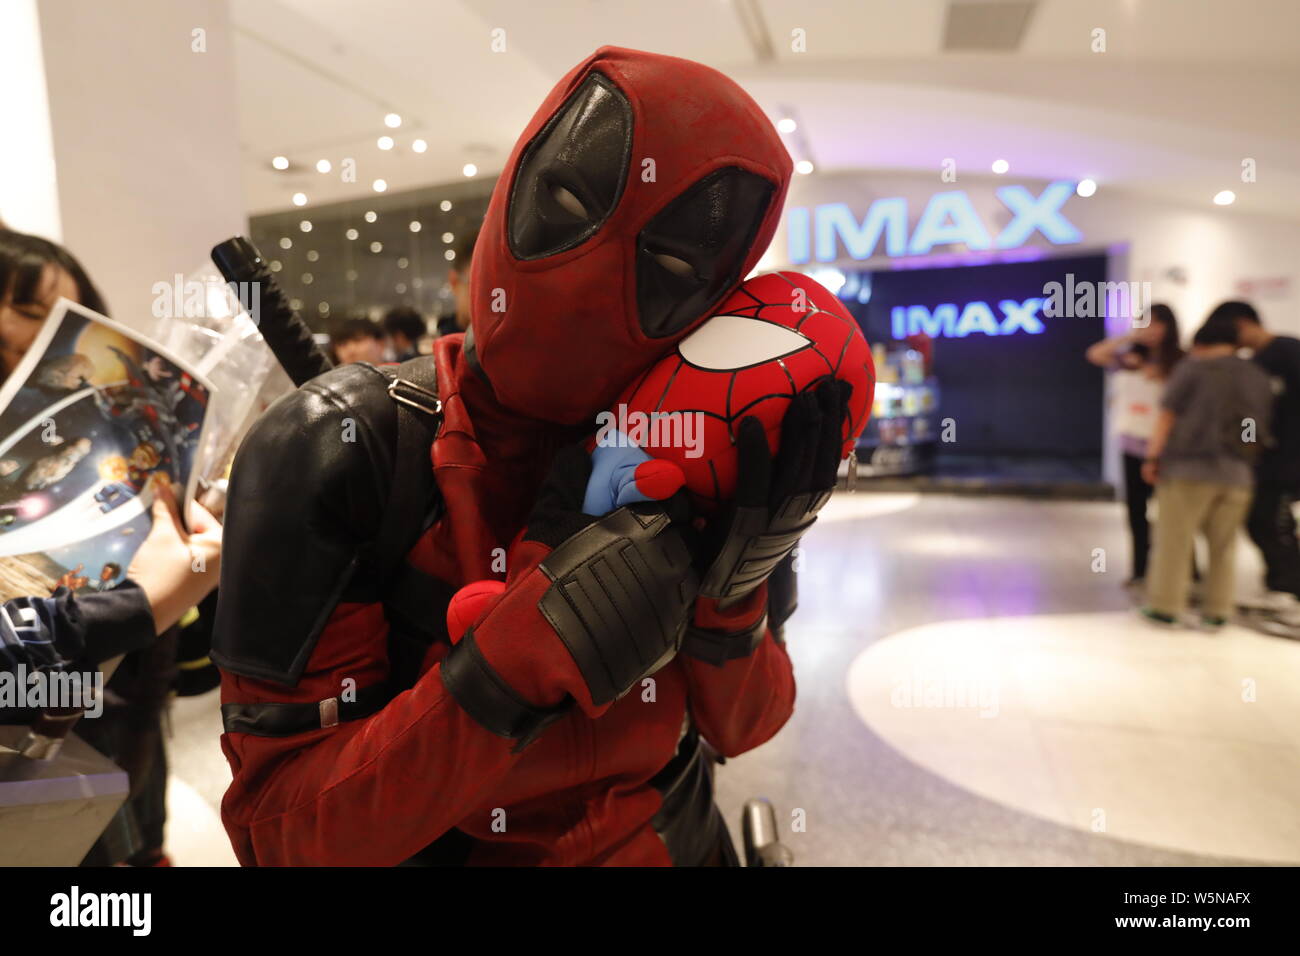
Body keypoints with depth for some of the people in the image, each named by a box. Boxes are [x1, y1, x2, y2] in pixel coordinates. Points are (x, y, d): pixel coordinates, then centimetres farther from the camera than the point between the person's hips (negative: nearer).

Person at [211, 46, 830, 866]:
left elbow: (738, 725, -7)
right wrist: (527, 657, -34)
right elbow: (282, 827, -21)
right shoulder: (342, 453, -23)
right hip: (451, 846, -2)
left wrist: (730, 595, -27)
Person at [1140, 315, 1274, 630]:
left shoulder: (1192, 367, 0)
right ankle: (1216, 612, 15)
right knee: (1223, 545, 11)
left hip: (1188, 467, -5)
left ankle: (1165, 606, 3)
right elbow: (1263, 428, 17)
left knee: (1174, 541, 0)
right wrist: (1247, 462, 23)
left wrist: (1153, 456, -3)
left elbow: (1168, 415, -5)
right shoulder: (1260, 378, 16)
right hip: (1238, 474, 5)